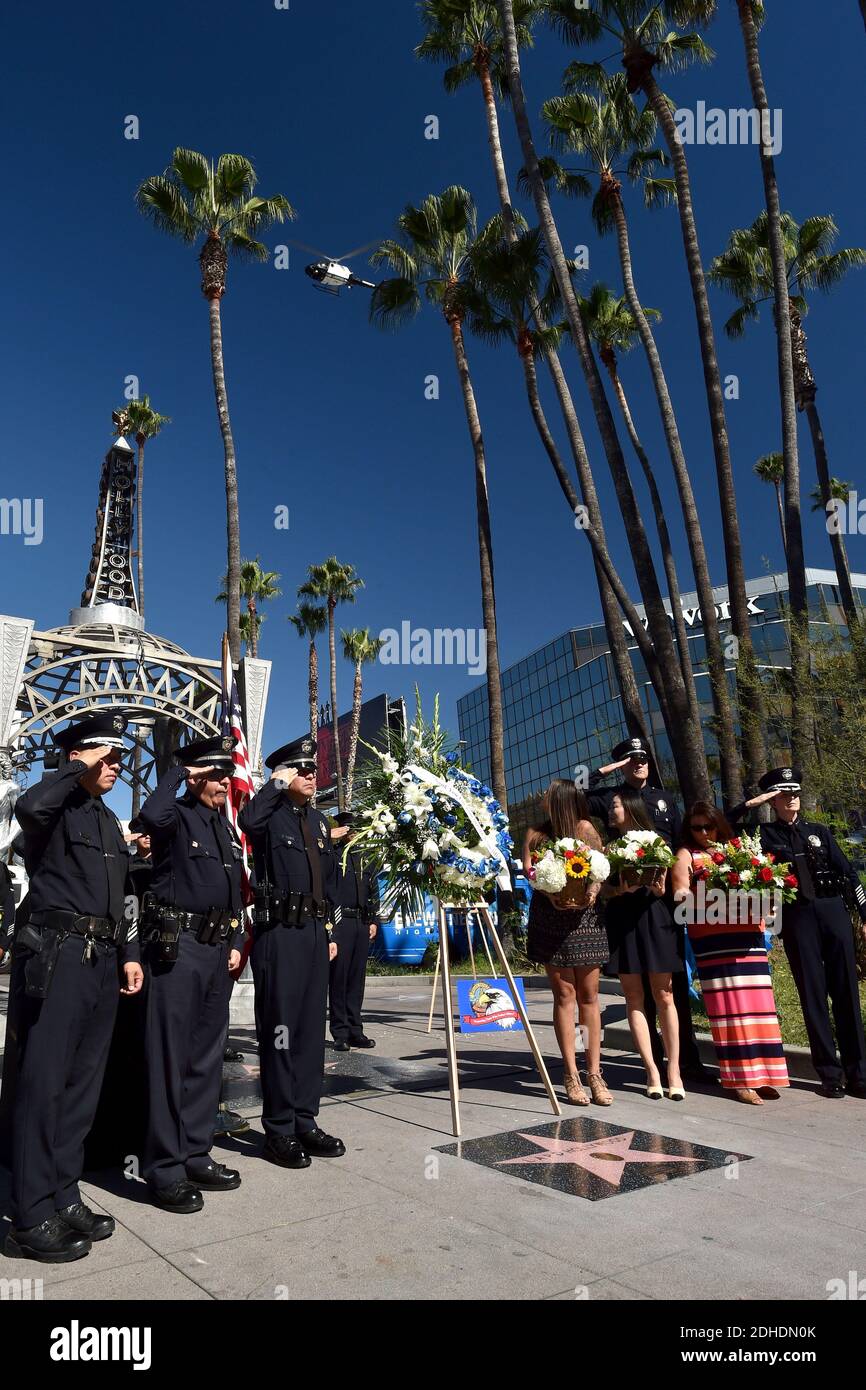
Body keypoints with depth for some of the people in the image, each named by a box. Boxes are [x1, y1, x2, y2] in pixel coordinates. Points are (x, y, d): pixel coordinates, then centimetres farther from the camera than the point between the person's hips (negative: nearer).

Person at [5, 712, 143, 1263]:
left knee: (83, 1084, 13)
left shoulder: (108, 820, 19)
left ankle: (63, 1197, 25)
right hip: (57, 954, -8)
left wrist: (129, 954, 14)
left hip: (103, 959, 8)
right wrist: (81, 767, -18)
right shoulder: (57, 808, -5)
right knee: (44, 1083, -3)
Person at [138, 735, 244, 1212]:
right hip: (178, 945, -8)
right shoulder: (177, 815, -7)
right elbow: (152, 816, -34)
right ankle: (165, 1169, 10)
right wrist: (178, 772, -18)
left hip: (218, 948, 8)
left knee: (207, 1057, 14)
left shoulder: (226, 828, 16)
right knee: (170, 1059, -1)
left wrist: (235, 942, 14)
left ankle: (196, 1155, 26)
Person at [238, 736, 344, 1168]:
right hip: (278, 931, -7)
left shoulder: (318, 820, 16)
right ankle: (279, 1130, 10)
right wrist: (277, 783, -19)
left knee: (311, 1029, 12)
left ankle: (306, 1122, 22)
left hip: (314, 931, 7)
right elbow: (248, 821, -32)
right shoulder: (271, 814, -5)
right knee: (279, 1029, -1)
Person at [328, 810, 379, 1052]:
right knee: (338, 977, -2)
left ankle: (355, 1030, 16)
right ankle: (341, 1033, 6)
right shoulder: (331, 853, 0)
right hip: (339, 922, -5)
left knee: (357, 978, 9)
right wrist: (328, 838, -16)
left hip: (362, 923, 5)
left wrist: (373, 920, 13)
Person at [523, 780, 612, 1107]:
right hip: (550, 918, 1)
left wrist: (593, 888, -16)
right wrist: (550, 889, -16)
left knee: (589, 996, 1)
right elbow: (528, 871, 2)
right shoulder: (536, 832, 9)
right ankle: (571, 1075, 5)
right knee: (565, 994, 0)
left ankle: (594, 1073, 7)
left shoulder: (585, 828, 3)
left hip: (584, 917, 0)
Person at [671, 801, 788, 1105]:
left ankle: (760, 1074, 8)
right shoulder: (686, 855, 6)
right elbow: (682, 896, -5)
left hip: (749, 935, 4)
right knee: (729, 1007, -4)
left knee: (757, 1004, 1)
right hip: (712, 939, -4)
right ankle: (740, 1079, 2)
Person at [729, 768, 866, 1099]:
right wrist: (749, 803, -4)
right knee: (813, 994, 2)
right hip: (796, 917, -2)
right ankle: (830, 1074, 9)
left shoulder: (819, 831, 14)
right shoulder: (763, 834, 8)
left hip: (833, 910, 2)